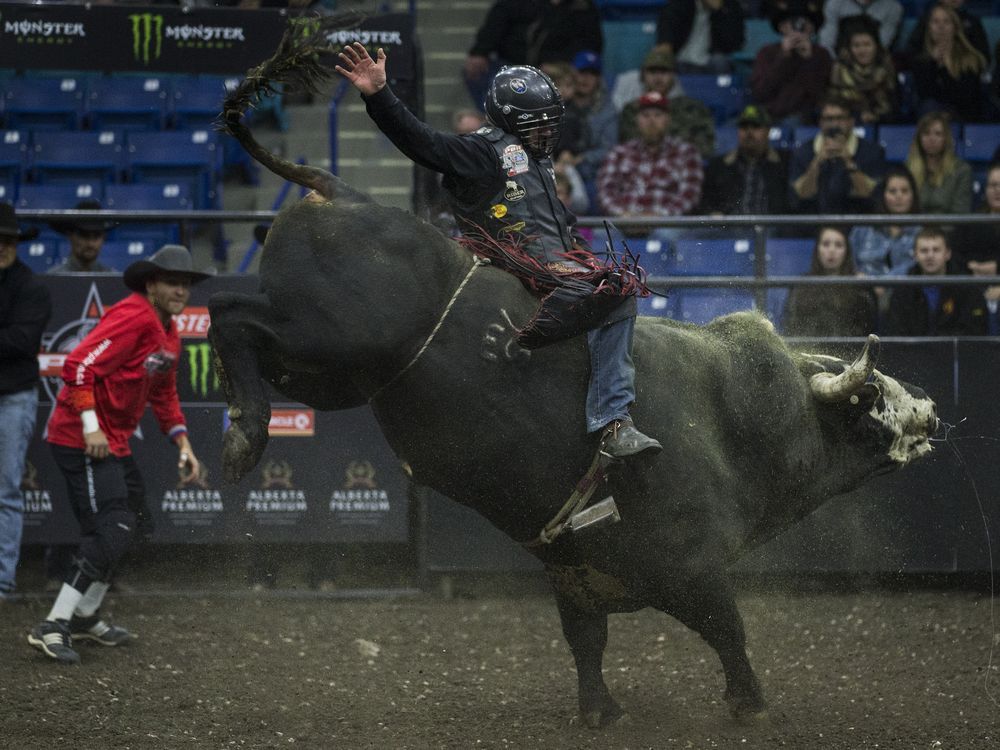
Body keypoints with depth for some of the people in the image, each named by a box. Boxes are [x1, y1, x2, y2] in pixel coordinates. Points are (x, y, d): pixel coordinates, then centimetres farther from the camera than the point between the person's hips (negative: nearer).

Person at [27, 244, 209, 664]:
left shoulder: (169, 335, 14)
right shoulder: (133, 317, -18)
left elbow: (164, 394, 27)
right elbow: (79, 365, -26)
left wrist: (182, 443, 17)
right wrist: (90, 426, -27)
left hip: (114, 441, 10)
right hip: (82, 438, -10)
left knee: (119, 527, 19)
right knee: (108, 531, -15)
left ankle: (85, 617, 34)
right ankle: (52, 627, -14)